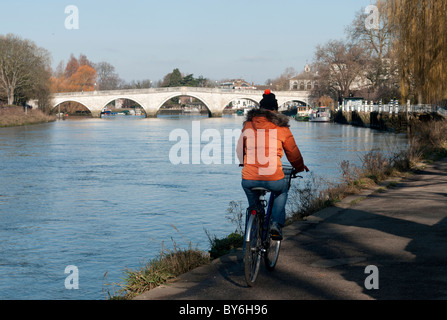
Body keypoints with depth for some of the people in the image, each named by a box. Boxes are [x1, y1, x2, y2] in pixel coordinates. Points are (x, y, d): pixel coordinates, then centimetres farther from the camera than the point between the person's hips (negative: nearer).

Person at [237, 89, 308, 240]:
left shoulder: (248, 125, 12)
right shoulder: (281, 127, 5)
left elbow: (240, 149, 24)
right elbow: (293, 152, 16)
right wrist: (299, 168, 35)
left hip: (248, 180, 2)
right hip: (273, 179, -1)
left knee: (253, 204, 31)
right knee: (282, 191, 33)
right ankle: (276, 224, 16)